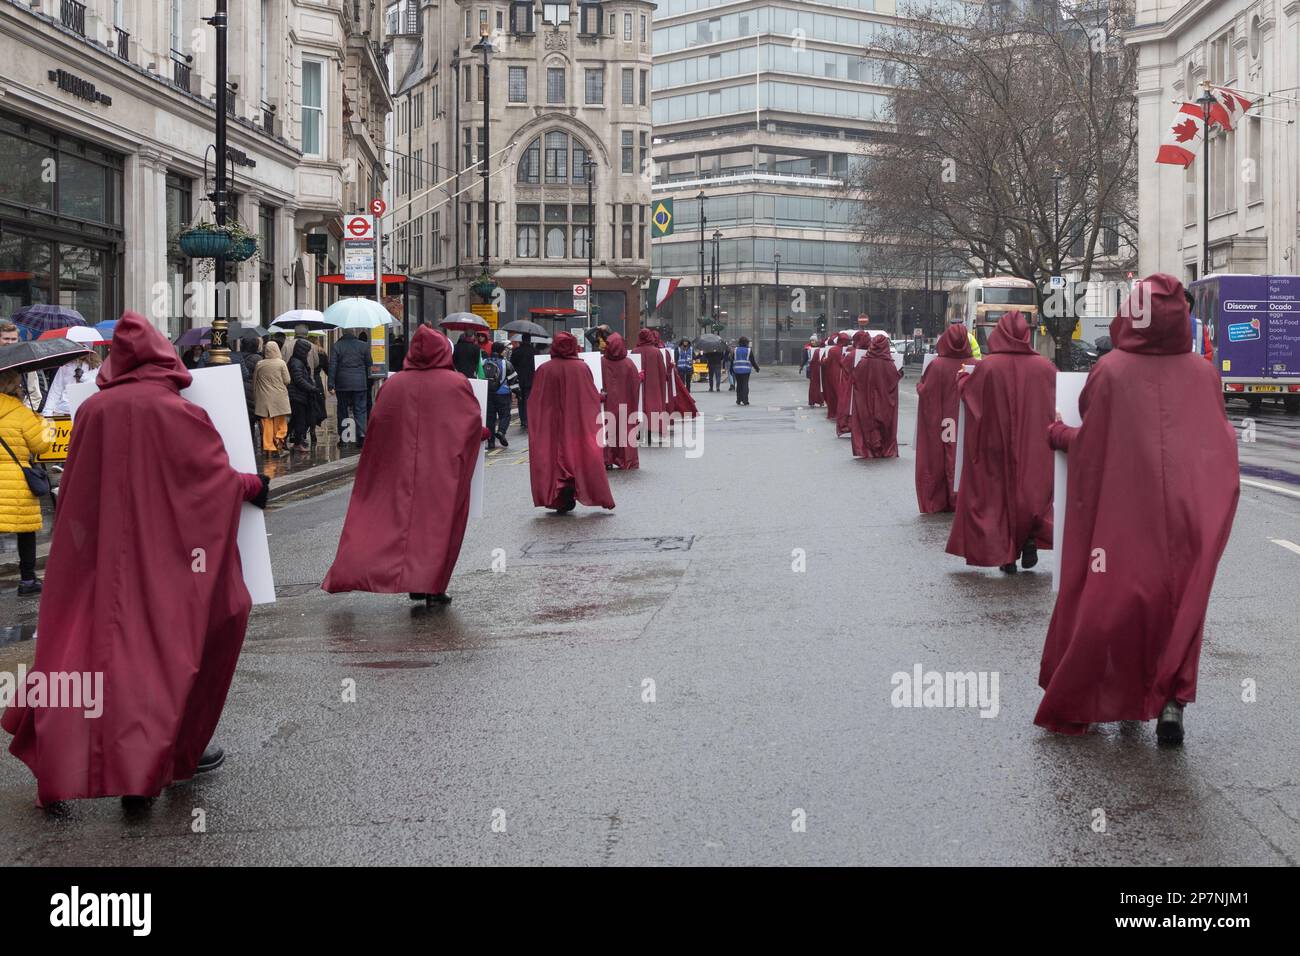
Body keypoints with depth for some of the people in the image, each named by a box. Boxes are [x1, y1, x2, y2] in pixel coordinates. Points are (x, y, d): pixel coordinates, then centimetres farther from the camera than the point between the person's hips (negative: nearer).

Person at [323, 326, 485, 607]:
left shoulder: (393, 384, 0)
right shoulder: (457, 384, -6)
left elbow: (376, 424, 2)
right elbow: (475, 424, -2)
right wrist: (483, 433, 19)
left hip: (401, 470, 2)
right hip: (444, 469, -2)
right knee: (439, 521, 4)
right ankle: (432, 586, 0)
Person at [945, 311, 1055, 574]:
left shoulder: (988, 366, -13)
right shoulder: (1044, 366, -6)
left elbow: (968, 392, 0)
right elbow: (1059, 398, 6)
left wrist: (962, 377, 19)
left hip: (996, 446, -1)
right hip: (1034, 448, 1)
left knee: (999, 493, 11)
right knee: (1033, 489, 17)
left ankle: (1005, 555, 10)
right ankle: (1032, 538, -2)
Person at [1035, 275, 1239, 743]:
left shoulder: (1110, 370, -10)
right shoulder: (1204, 373, -1)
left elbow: (1090, 442, -5)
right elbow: (1222, 444, 4)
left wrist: (1057, 433, 13)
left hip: (1122, 513, -2)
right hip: (1189, 513, 2)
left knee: (1110, 603, 11)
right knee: (1179, 607, 10)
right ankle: (1171, 699, -3)